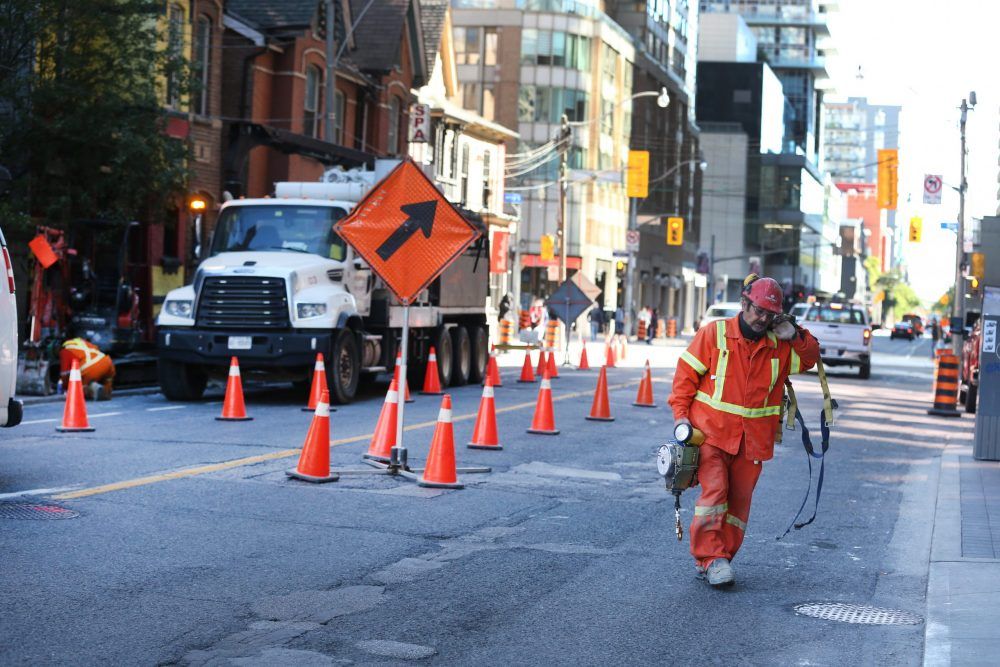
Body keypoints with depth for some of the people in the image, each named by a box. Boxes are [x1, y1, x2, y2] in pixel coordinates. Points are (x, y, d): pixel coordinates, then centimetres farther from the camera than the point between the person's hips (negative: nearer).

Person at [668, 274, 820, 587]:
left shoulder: (779, 346, 9)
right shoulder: (714, 333, -2)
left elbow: (810, 358, 19)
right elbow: (686, 374, 0)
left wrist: (795, 336, -1)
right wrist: (681, 415, -8)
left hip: (753, 441, 4)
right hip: (712, 432, -4)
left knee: (739, 500, 5)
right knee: (714, 491, -17)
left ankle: (718, 559, 14)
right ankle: (710, 557, -13)